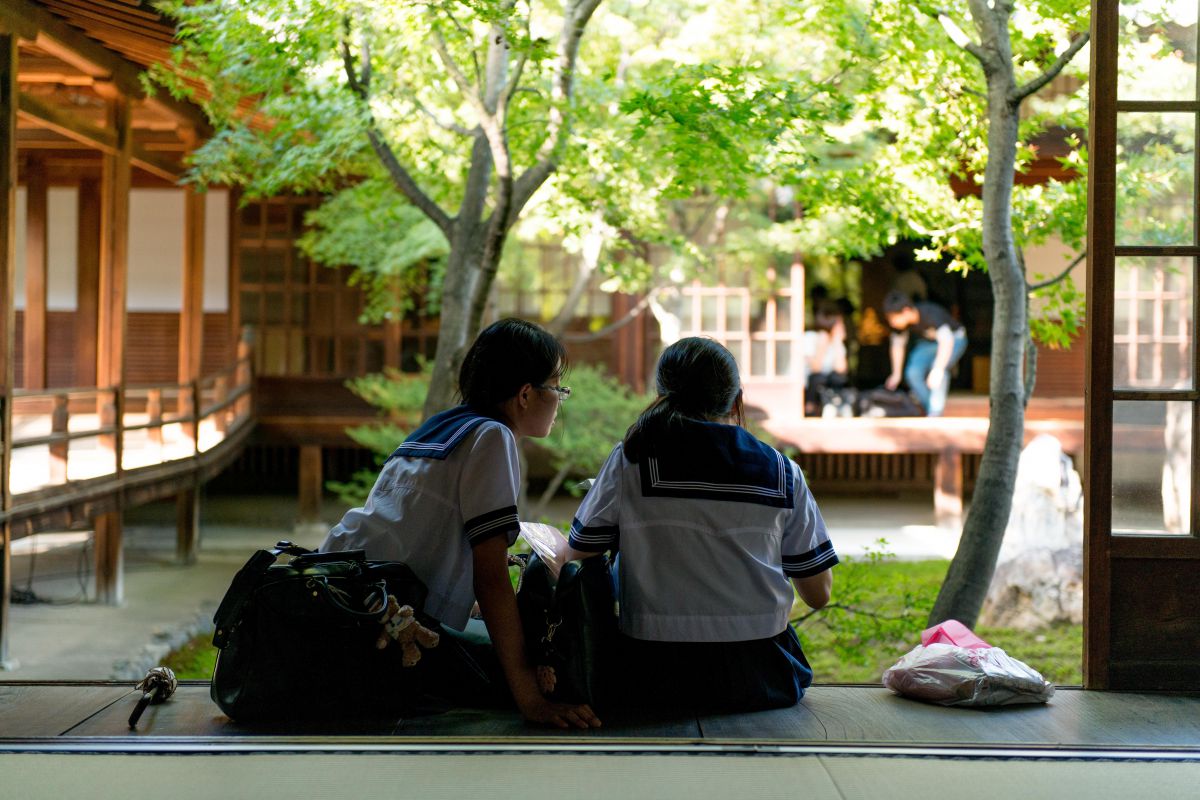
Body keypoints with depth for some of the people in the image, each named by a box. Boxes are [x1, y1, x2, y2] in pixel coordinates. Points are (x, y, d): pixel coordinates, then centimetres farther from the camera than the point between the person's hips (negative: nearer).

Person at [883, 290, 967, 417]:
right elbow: (897, 345, -2)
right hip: (928, 342, 5)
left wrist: (938, 370, -58)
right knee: (913, 373, -18)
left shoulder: (931, 314, -38)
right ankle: (929, 410, 0)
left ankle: (936, 411, -22)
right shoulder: (898, 322, -19)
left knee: (937, 368, -32)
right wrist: (896, 374, 2)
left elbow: (947, 341, -48)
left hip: (953, 339, -5)